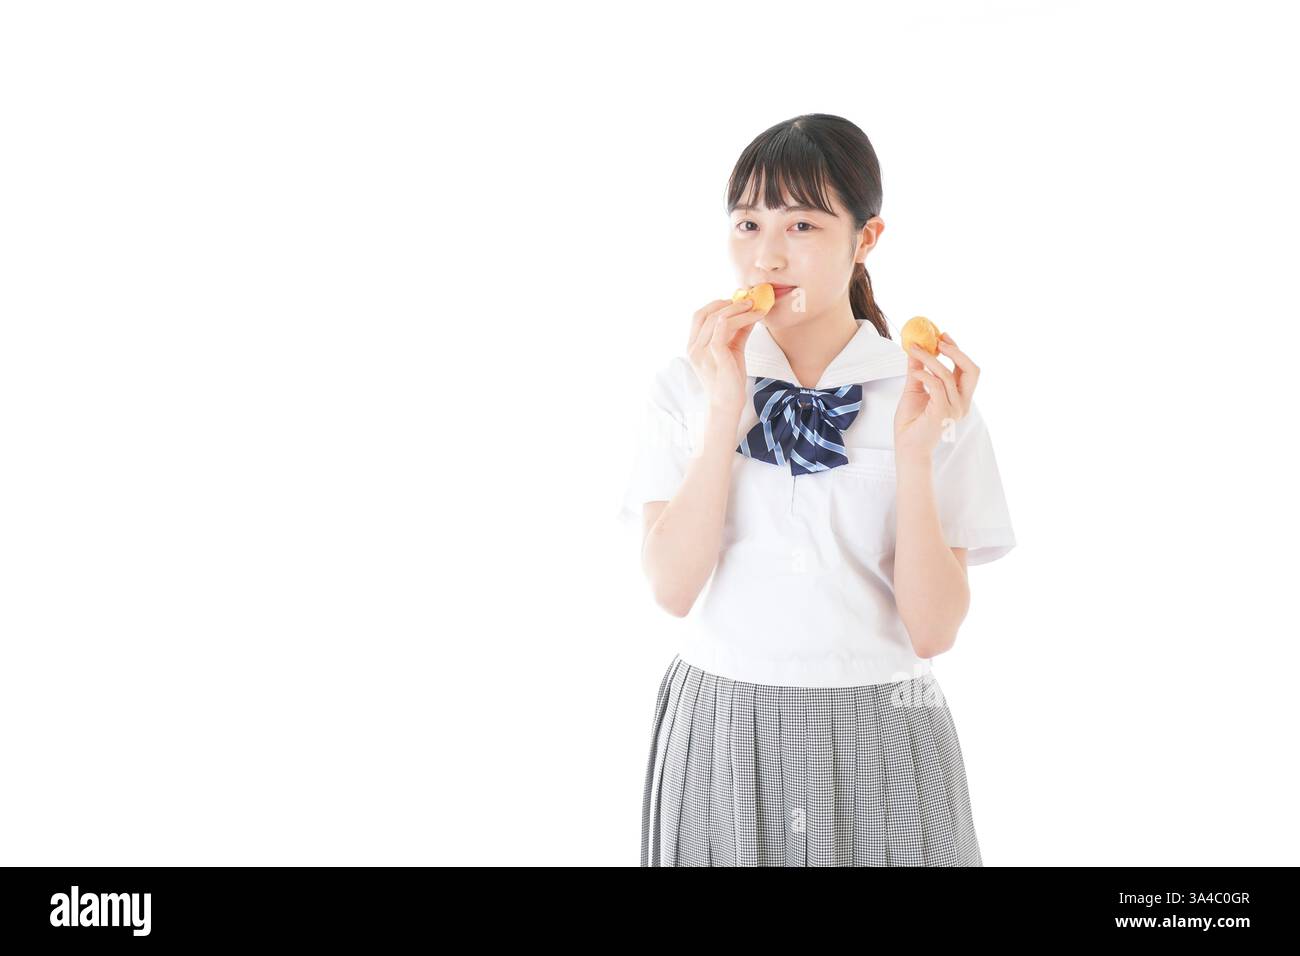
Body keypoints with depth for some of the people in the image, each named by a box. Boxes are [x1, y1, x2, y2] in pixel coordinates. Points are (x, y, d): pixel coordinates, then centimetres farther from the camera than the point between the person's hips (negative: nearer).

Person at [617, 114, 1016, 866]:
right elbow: (672, 587, -11)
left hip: (877, 743, 0)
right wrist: (726, 412, -16)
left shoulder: (929, 393, -4)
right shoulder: (688, 385, -1)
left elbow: (933, 630, -9)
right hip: (720, 733, 1)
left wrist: (915, 451, -19)